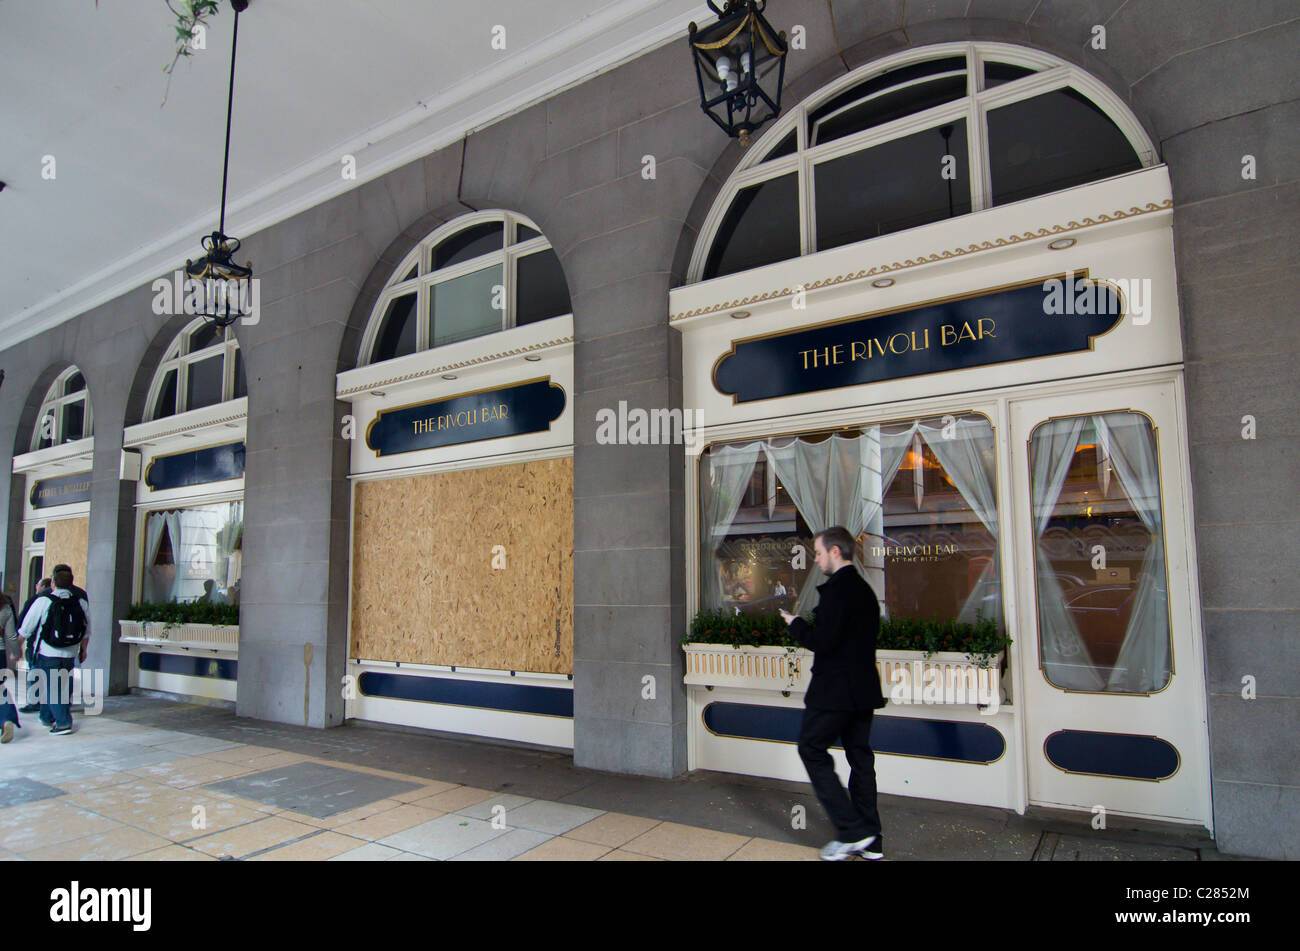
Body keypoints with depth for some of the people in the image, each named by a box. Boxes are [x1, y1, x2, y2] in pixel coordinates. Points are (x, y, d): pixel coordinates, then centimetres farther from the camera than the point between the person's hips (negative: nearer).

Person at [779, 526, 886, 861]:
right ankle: (870, 841, 21)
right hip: (864, 689, 9)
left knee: (812, 749, 3)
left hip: (835, 691, -9)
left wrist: (796, 624, -6)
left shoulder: (836, 589, -18)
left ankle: (852, 831, 2)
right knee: (859, 756, 14)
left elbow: (823, 642, -22)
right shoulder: (865, 589, 12)